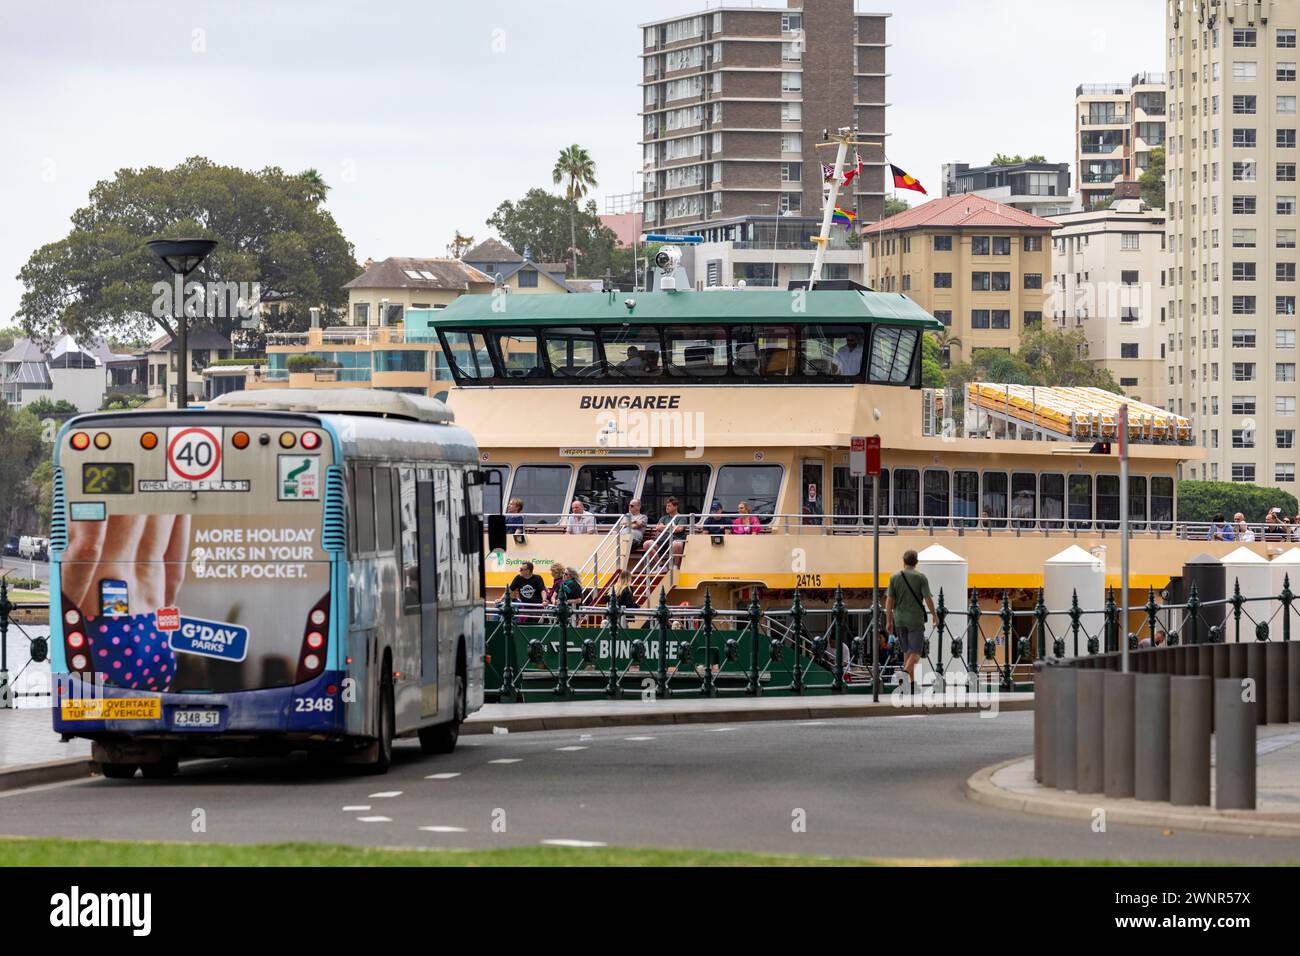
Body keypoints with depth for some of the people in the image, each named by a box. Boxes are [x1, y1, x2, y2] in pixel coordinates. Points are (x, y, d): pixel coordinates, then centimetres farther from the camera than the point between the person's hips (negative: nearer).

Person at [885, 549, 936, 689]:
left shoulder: (894, 578, 1)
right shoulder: (921, 578, -6)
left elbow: (889, 600, -3)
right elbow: (928, 599, -9)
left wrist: (888, 621, 1)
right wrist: (935, 615, 6)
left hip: (899, 620, 3)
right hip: (916, 619, -3)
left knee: (907, 651, 16)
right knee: (915, 652, -2)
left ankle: (911, 682, 19)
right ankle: (905, 673, -29)